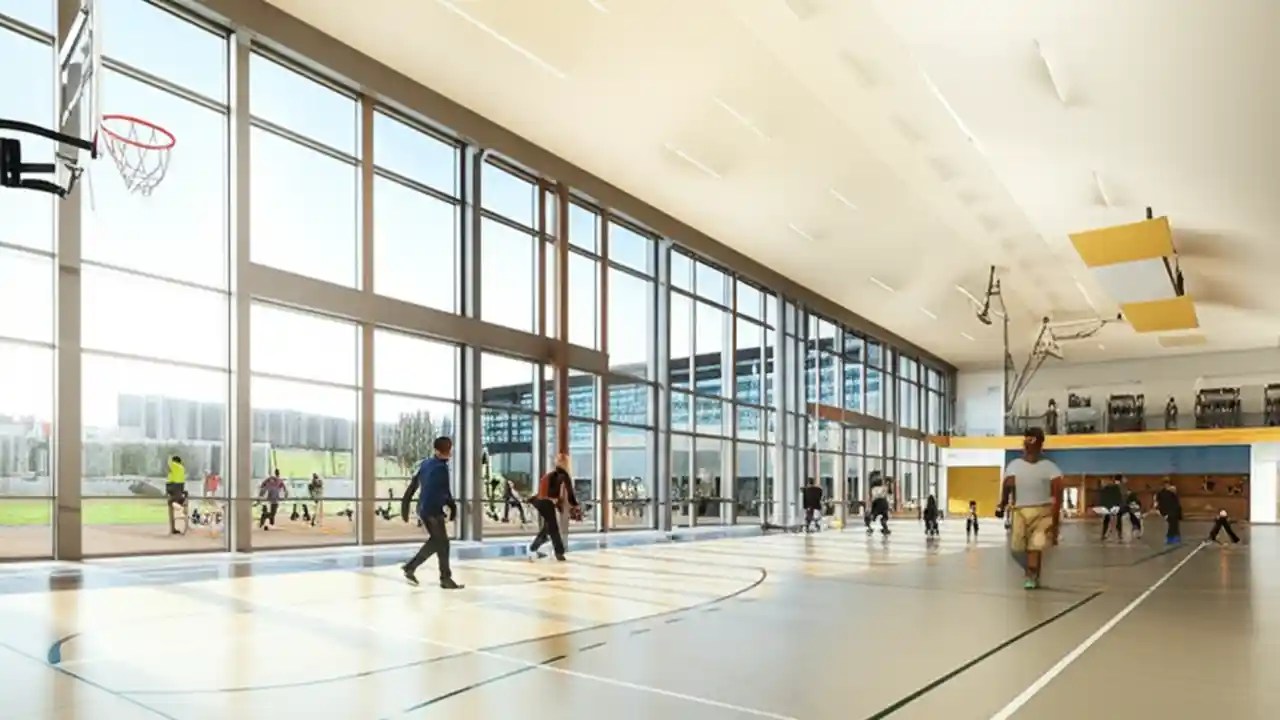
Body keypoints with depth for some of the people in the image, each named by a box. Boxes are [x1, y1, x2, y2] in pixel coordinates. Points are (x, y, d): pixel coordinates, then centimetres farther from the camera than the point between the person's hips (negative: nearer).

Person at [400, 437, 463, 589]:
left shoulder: (425, 464, 10)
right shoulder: (441, 468, -15)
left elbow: (412, 486, 13)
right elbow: (445, 492, -19)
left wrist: (405, 506, 18)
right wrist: (453, 508, -8)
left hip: (423, 509, 8)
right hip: (434, 510, -8)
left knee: (435, 541, 19)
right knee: (442, 543, 1)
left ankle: (410, 567, 19)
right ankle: (446, 578, 5)